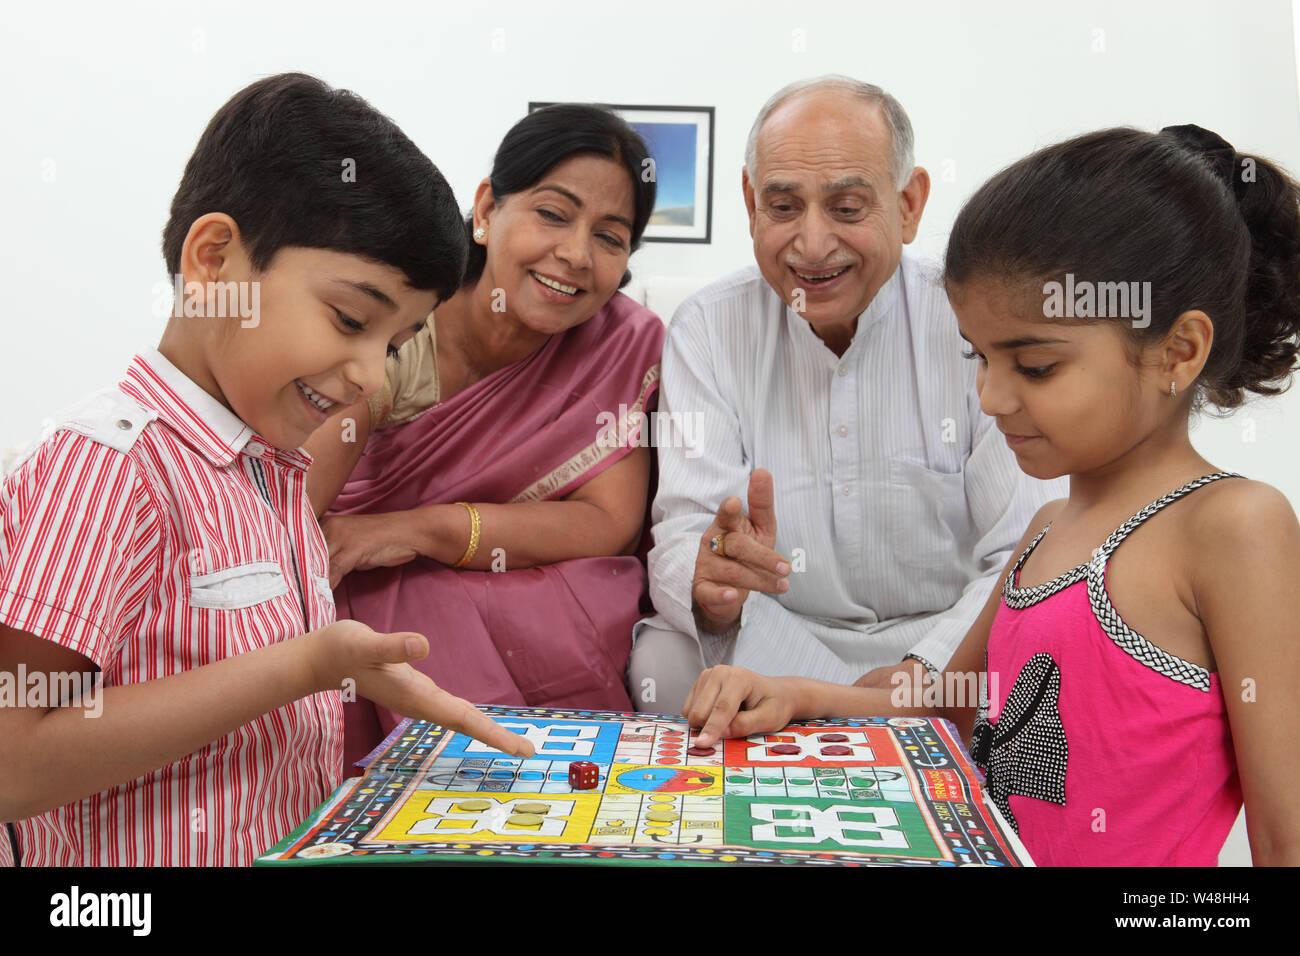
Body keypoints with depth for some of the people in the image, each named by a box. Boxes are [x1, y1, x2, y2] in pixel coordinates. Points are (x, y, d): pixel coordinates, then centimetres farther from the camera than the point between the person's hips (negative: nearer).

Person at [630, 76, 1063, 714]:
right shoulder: (707, 330, -3)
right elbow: (680, 534, -11)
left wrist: (922, 673, -30)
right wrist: (710, 588, -36)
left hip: (951, 644, -1)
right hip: (774, 641, 2)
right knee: (662, 662, -27)